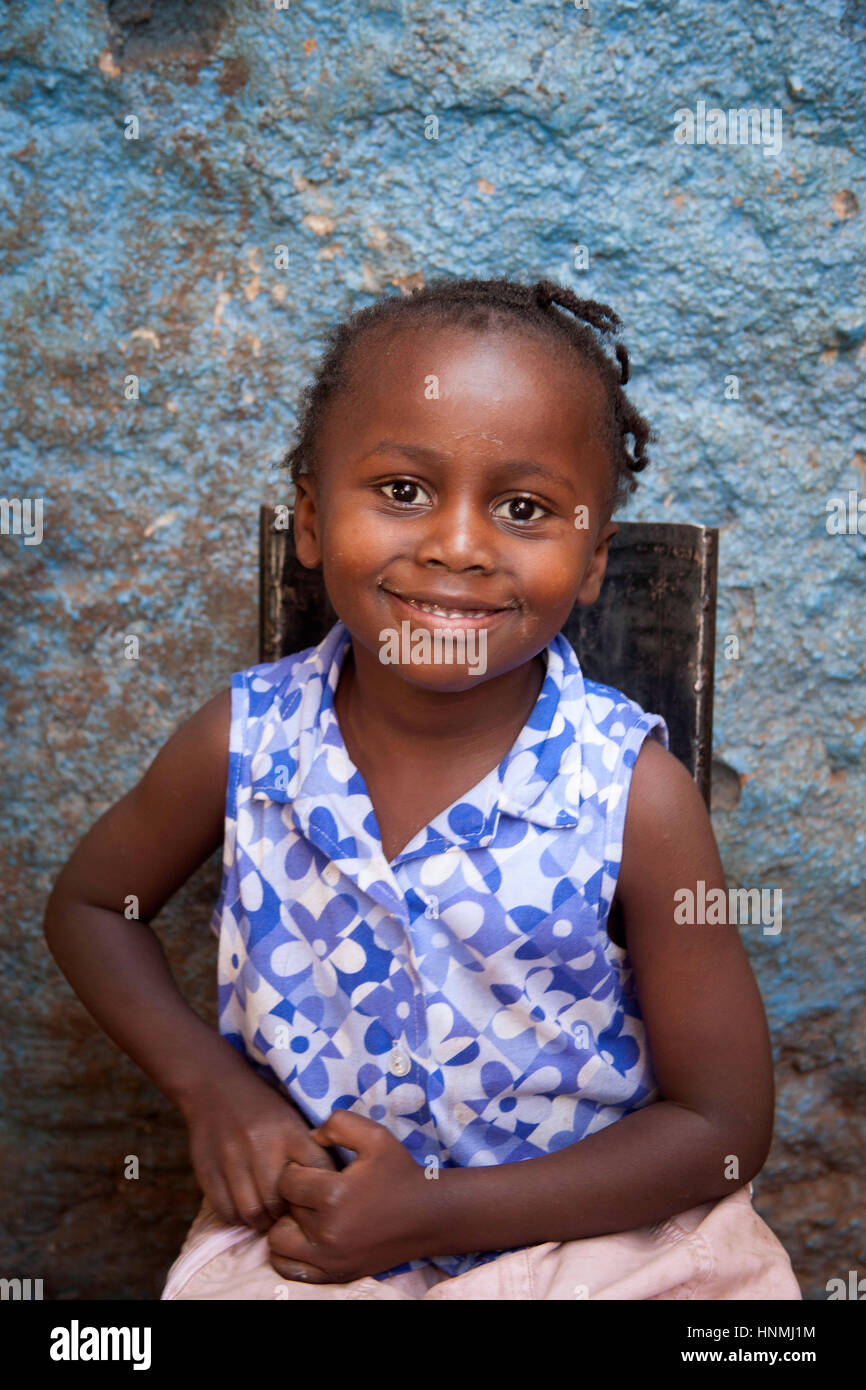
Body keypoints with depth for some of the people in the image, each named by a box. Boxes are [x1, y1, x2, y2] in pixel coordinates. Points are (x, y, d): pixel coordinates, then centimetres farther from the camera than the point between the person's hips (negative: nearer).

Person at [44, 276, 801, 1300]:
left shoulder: (635, 796, -20)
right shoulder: (245, 741, -13)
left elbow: (722, 1126, -12)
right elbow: (89, 903, 6)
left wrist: (437, 1212, -18)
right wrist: (211, 1083, -9)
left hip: (588, 1232, 0)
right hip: (302, 1231, 1)